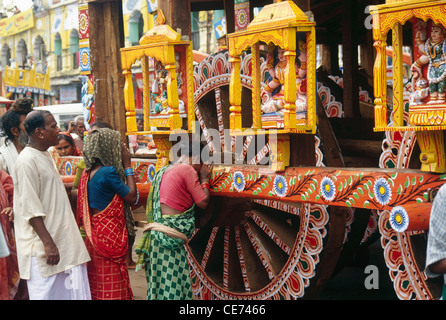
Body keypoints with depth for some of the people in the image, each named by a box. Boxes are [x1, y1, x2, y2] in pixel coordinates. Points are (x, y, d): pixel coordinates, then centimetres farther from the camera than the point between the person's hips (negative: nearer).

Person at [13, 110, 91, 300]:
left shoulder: (46, 156, 13)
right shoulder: (27, 161, -17)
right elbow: (31, 209, -21)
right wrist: (48, 243, -23)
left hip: (62, 236, 9)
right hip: (42, 246, -9)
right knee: (45, 293, -1)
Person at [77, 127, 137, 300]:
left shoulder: (88, 172, 7)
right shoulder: (109, 172, -19)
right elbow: (132, 197, -13)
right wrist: (127, 165, -7)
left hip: (94, 233, 8)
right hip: (110, 235, -8)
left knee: (97, 282, 15)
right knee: (112, 285, 0)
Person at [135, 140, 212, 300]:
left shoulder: (165, 170, 17)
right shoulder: (188, 169, -8)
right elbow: (203, 202, -7)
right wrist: (204, 179, 9)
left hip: (158, 233, 9)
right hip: (170, 237, -9)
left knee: (159, 284, 11)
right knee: (171, 286, -5)